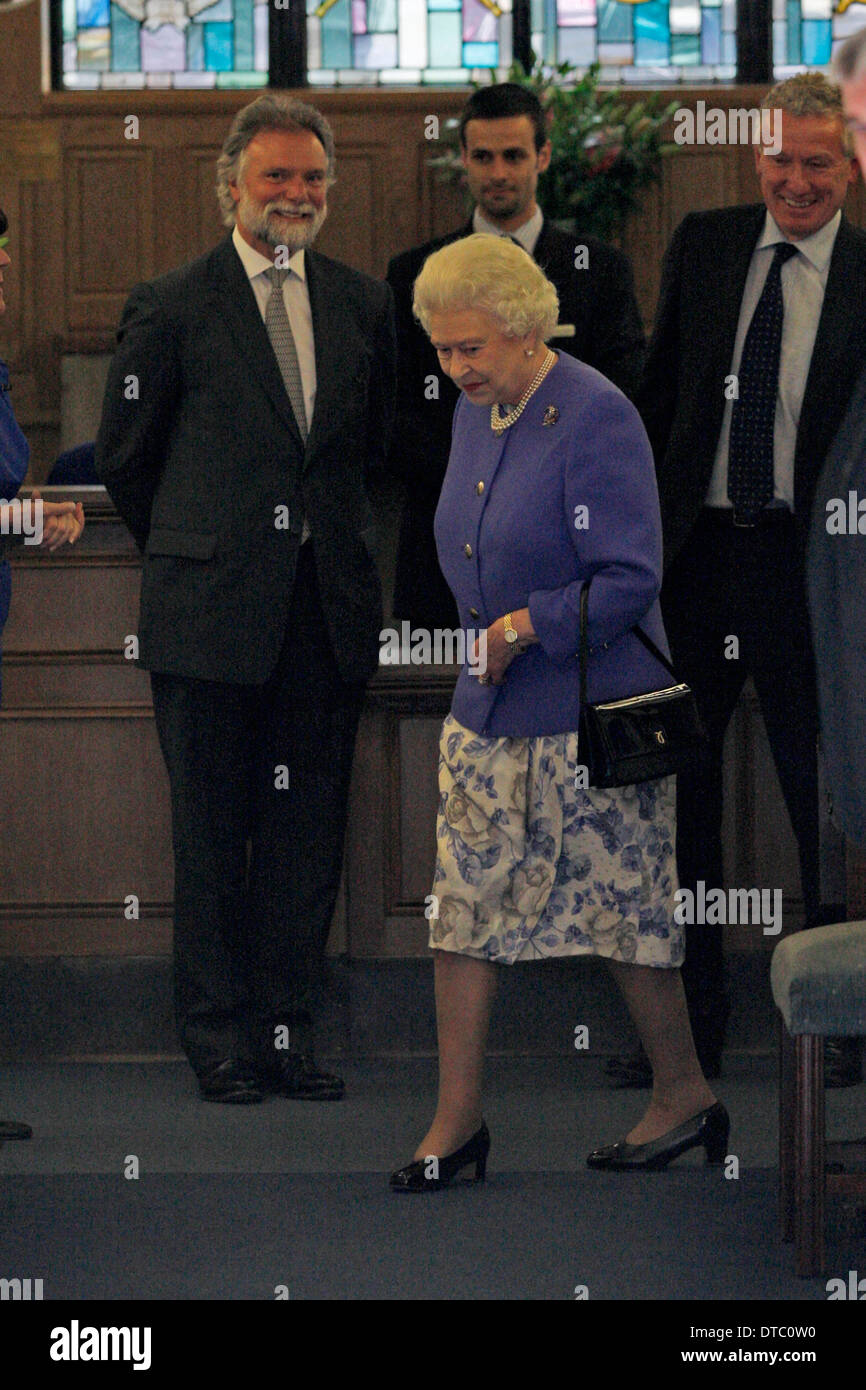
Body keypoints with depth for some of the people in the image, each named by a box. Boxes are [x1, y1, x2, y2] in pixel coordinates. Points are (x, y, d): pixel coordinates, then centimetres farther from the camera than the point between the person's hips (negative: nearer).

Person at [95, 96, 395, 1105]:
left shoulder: (363, 305, 10)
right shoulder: (171, 307, -3)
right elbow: (122, 456, 5)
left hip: (327, 607, 4)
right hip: (212, 610, -4)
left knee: (308, 833, 6)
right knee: (212, 833, 2)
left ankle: (285, 1030, 13)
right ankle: (217, 1035, 10)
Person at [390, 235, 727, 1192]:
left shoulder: (595, 417, -17)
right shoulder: (476, 409, 9)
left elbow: (631, 580, -20)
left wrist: (527, 627, -23)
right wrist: (483, 634, 12)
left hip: (590, 716, -8)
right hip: (488, 708, 8)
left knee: (619, 909, 2)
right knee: (464, 905, 3)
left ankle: (684, 1096, 19)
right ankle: (457, 1121, 8)